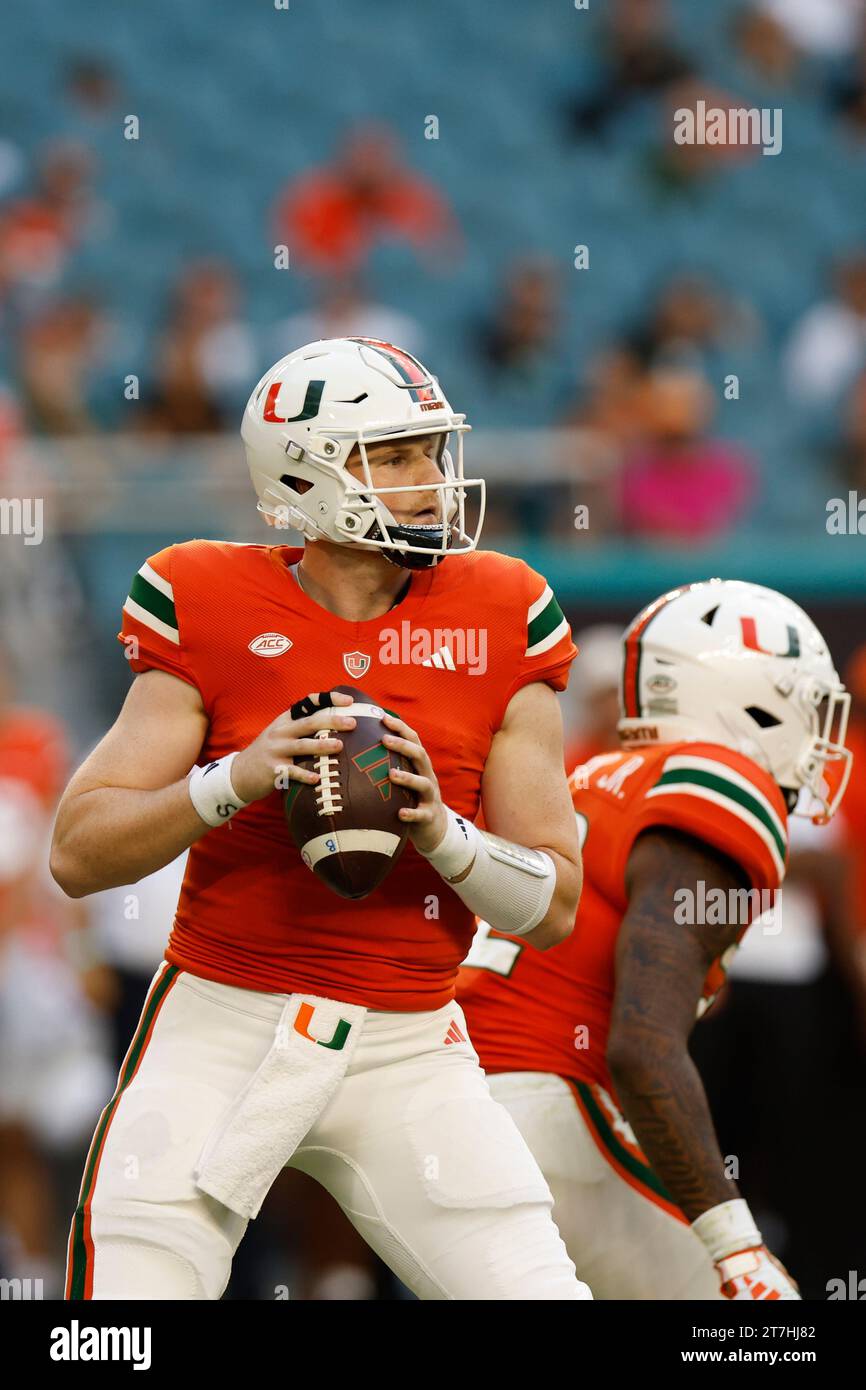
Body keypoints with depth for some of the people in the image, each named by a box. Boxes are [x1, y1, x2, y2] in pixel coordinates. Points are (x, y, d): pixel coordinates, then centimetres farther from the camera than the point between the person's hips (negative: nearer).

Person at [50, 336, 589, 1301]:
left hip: (410, 1052, 2)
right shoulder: (215, 616, -4)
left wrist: (441, 831, -17)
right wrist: (234, 780, -22)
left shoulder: (497, 625, 2)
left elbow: (553, 909, 2)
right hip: (222, 1031, -2)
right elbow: (78, 854, -7)